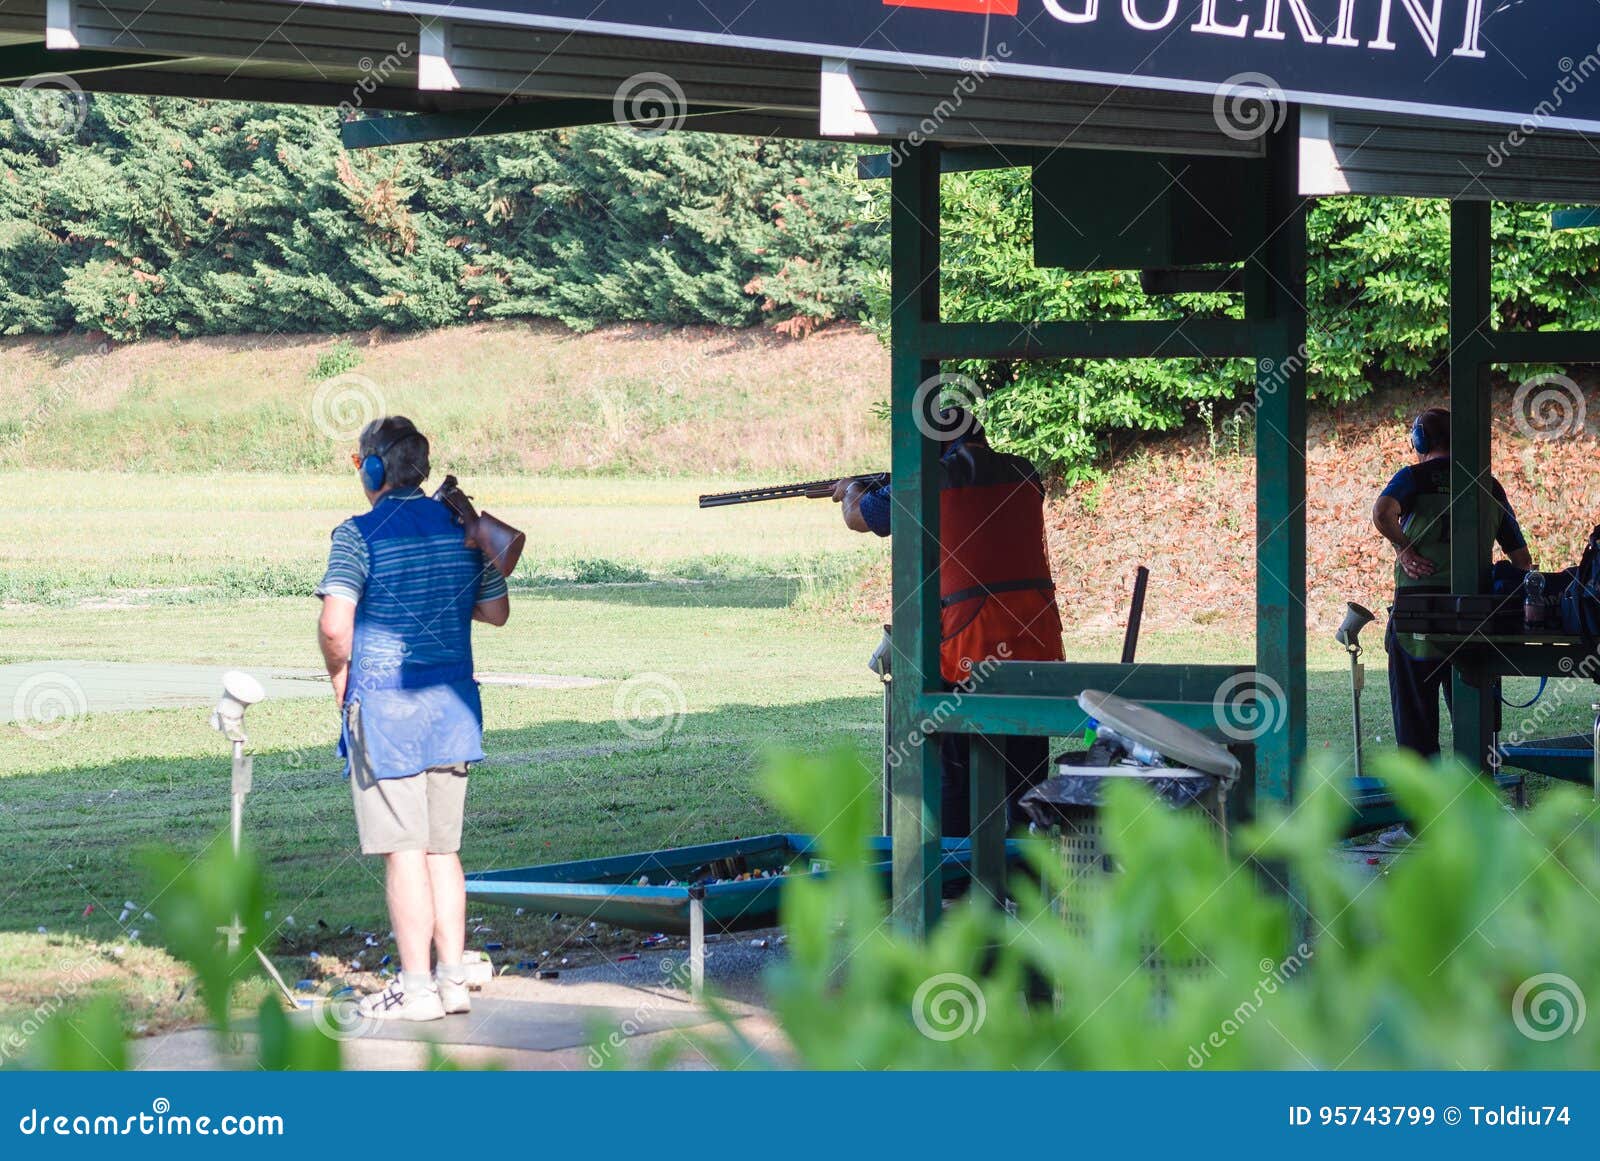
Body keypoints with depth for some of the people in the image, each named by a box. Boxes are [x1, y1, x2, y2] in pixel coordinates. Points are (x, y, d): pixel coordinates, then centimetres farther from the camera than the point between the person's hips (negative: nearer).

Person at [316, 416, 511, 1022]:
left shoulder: (360, 535, -11)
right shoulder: (462, 526, 7)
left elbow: (335, 625, -19)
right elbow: (496, 611, 14)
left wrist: (339, 678, -1)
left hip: (385, 705, -6)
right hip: (452, 704, 6)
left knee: (403, 851, -3)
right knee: (443, 849, 12)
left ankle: (416, 988, -1)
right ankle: (453, 979, 12)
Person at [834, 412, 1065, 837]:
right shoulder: (1024, 475, 11)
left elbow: (858, 518, 15)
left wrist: (851, 490, 39)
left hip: (970, 637, -4)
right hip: (1035, 636, 4)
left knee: (956, 771, 6)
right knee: (1026, 768, 10)